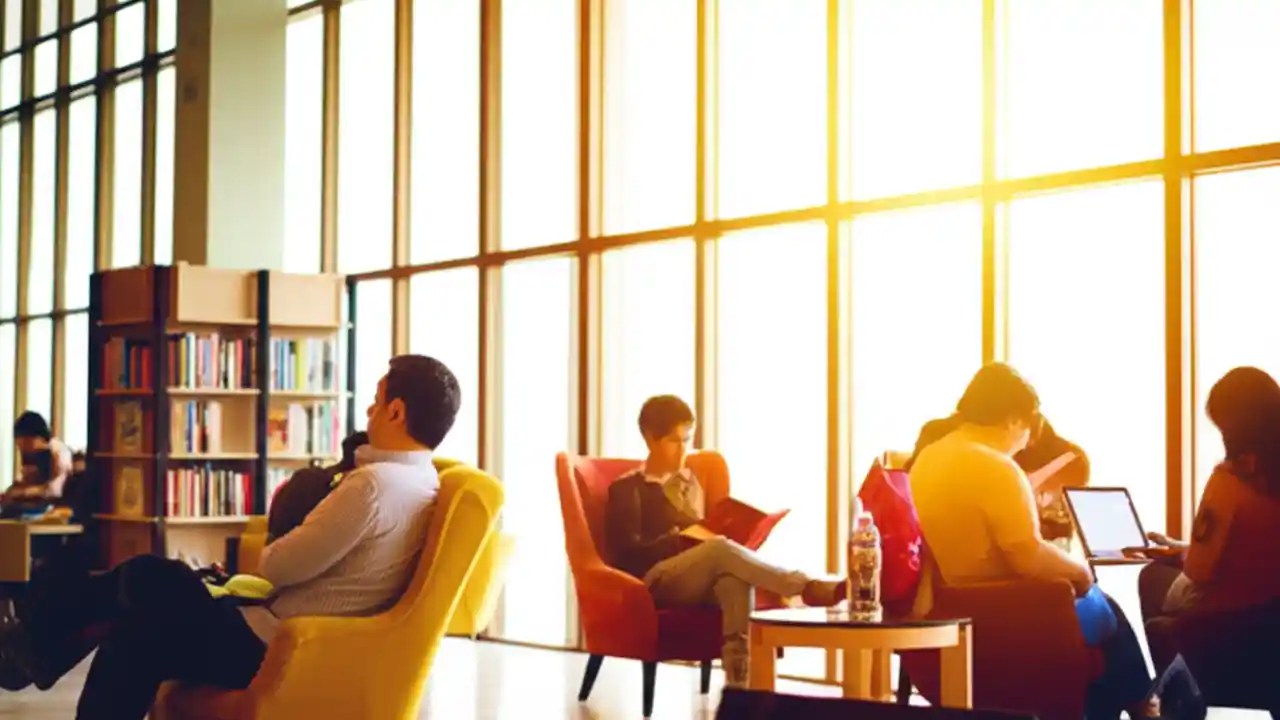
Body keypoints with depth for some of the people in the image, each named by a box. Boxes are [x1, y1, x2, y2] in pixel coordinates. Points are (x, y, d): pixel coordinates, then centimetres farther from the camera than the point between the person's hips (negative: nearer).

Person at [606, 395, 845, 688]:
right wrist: (679, 540, -14)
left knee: (736, 579, -36)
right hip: (656, 579, -4)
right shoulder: (626, 489, 8)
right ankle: (808, 588, -43)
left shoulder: (693, 482, 28)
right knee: (719, 549, -37)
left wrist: (723, 531, 2)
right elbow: (628, 551, -4)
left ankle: (738, 681, -50)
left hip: (701, 577, 5)